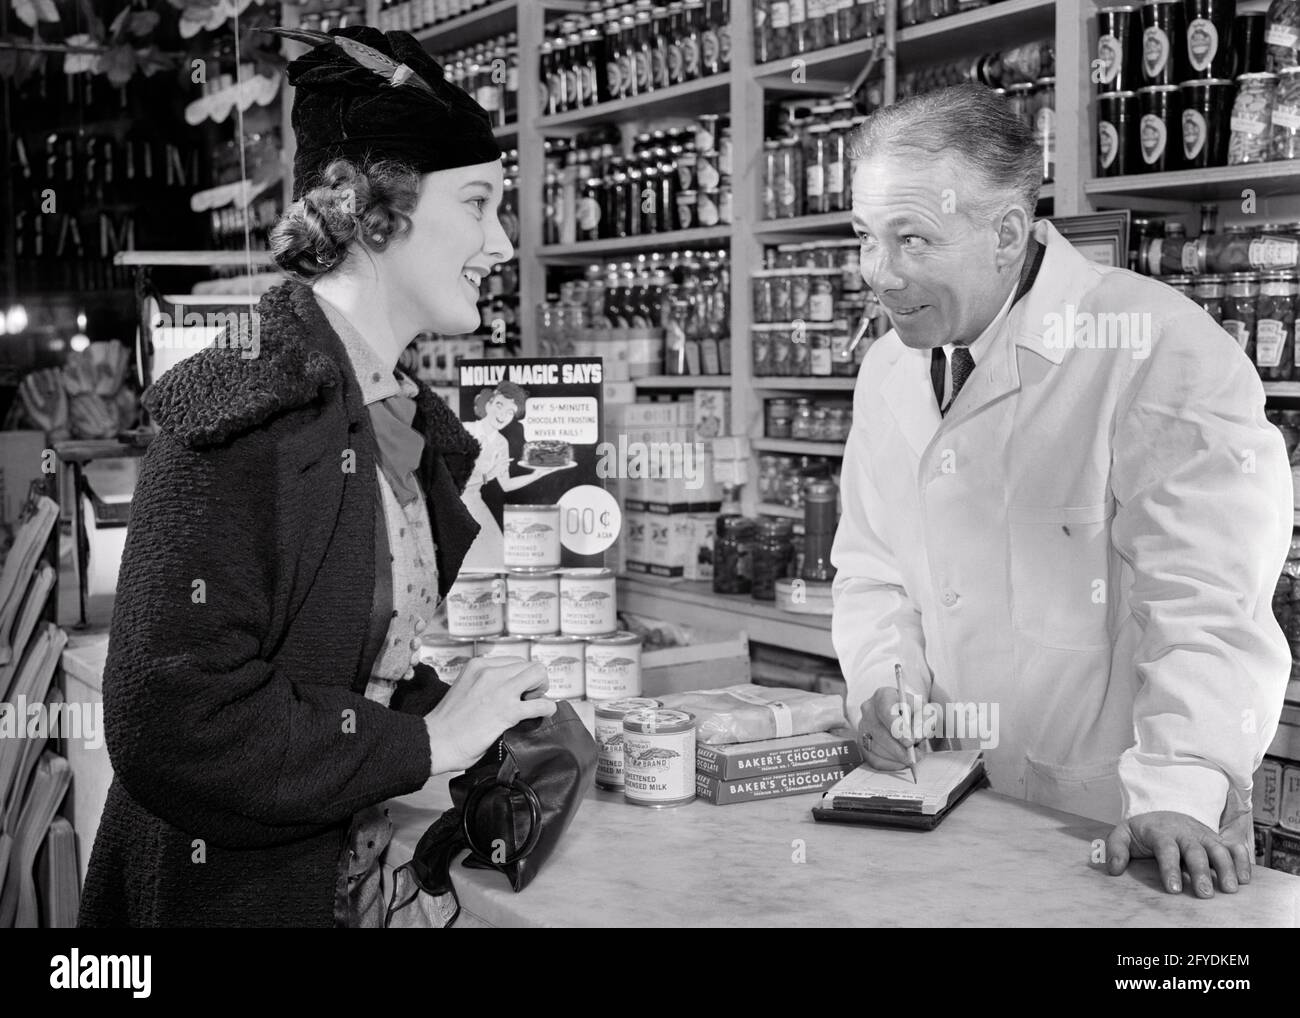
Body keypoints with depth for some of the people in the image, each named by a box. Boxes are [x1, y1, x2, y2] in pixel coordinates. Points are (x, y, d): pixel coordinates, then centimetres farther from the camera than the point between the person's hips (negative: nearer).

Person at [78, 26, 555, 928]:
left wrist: (478, 716, -5)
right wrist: (425, 739, -20)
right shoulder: (244, 412, -21)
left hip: (362, 883, 8)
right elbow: (169, 728, -27)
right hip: (223, 893, -8)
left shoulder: (411, 425, 4)